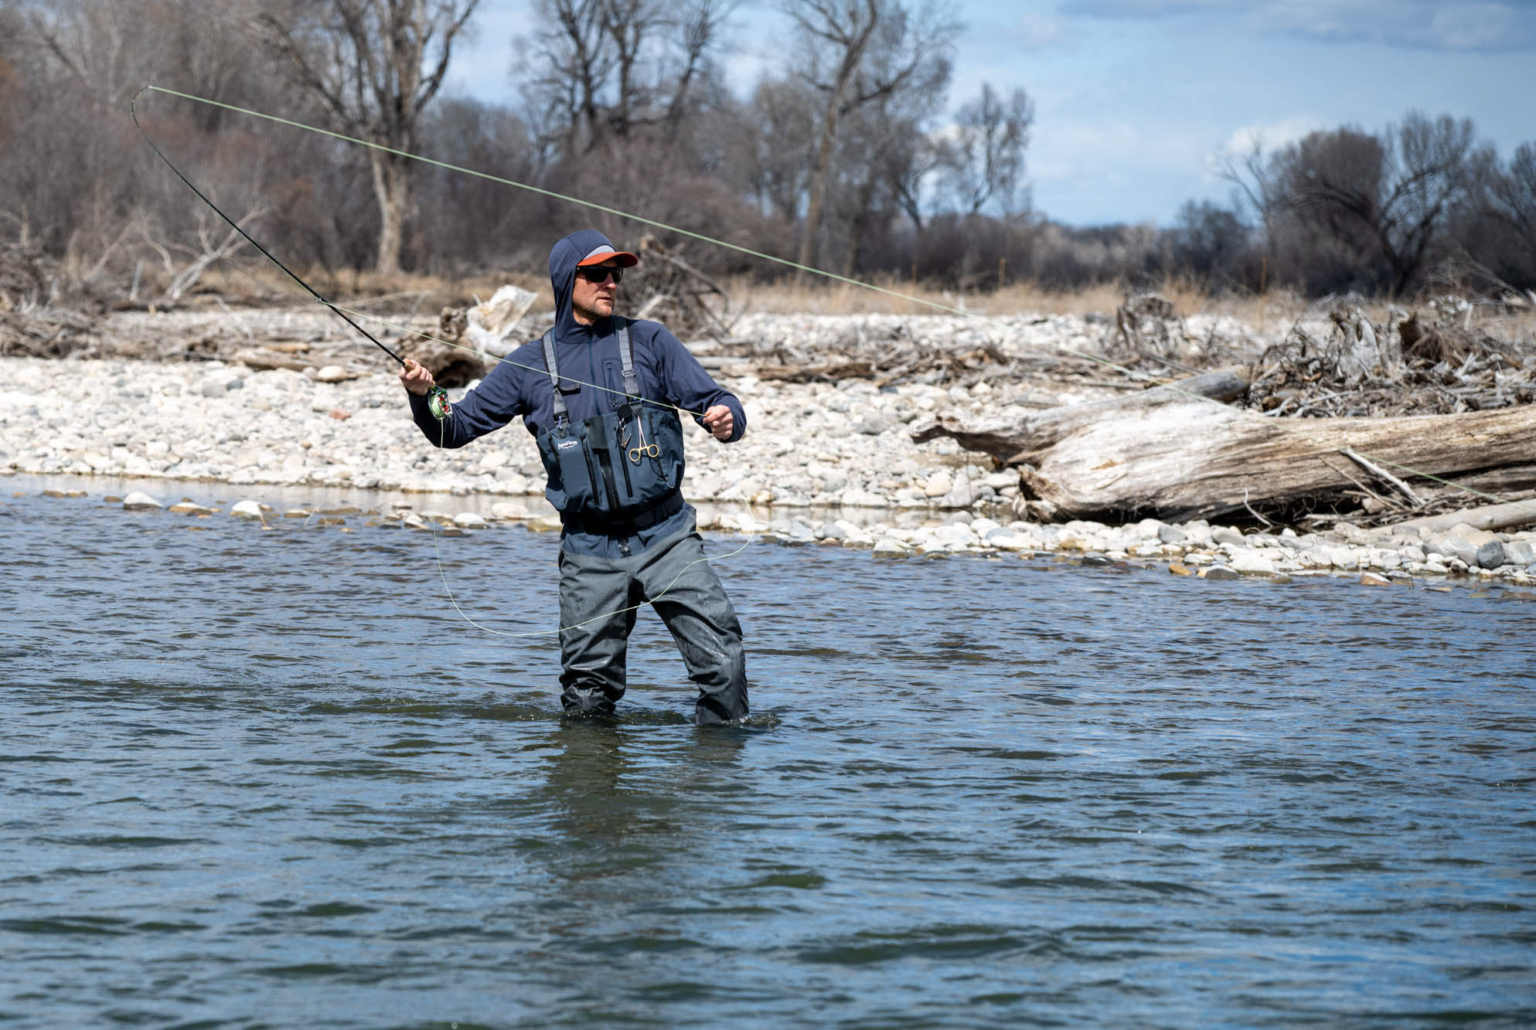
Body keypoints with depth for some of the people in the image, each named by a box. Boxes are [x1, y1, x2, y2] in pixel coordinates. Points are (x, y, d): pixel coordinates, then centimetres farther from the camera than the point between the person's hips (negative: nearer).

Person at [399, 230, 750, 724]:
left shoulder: (649, 342, 5)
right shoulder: (530, 364, 8)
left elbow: (717, 403, 1)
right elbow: (455, 428, 11)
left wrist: (727, 419, -23)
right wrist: (423, 397, -9)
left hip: (665, 535, -1)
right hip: (590, 552, 1)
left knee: (722, 656, -13)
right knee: (587, 698, 2)